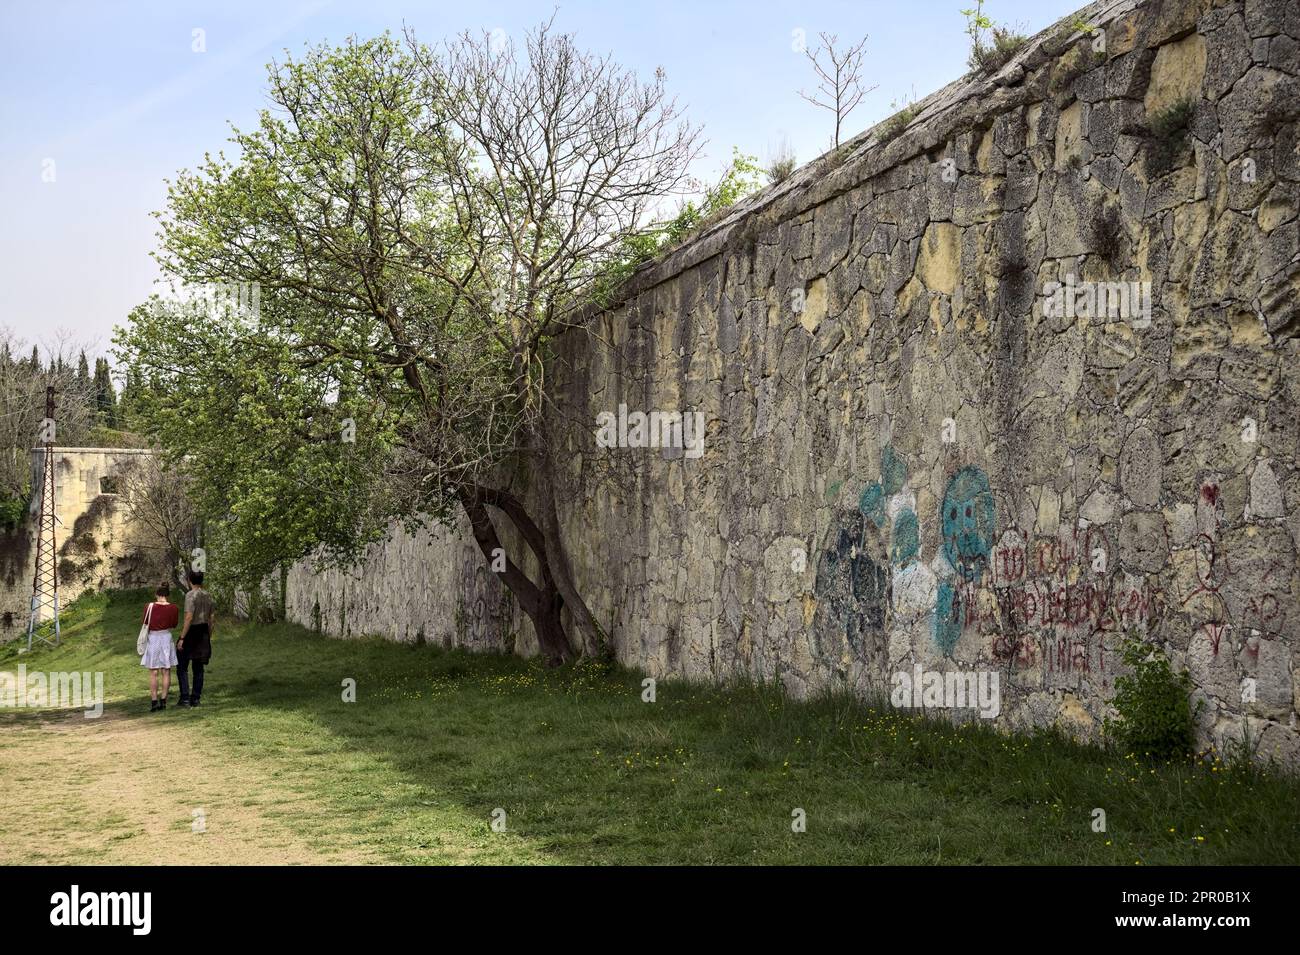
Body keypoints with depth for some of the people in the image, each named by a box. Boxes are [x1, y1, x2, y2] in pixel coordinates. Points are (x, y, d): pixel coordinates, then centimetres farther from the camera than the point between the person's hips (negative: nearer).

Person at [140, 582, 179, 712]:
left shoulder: (149, 607, -11)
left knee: (153, 673, 4)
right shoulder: (173, 608, -7)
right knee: (166, 672, 8)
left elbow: (144, 623, -1)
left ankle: (154, 701, -2)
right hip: (166, 638, 1)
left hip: (153, 639, -1)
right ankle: (163, 701, 7)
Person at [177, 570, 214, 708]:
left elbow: (189, 618, -21)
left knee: (182, 667, 2)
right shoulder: (208, 596, 7)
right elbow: (210, 619, 12)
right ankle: (196, 699, 12)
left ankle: (185, 698, -5)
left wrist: (182, 638, -19)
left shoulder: (190, 595, -15)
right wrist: (209, 637, 21)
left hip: (191, 632, -7)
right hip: (204, 632, 7)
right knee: (198, 668, 11)